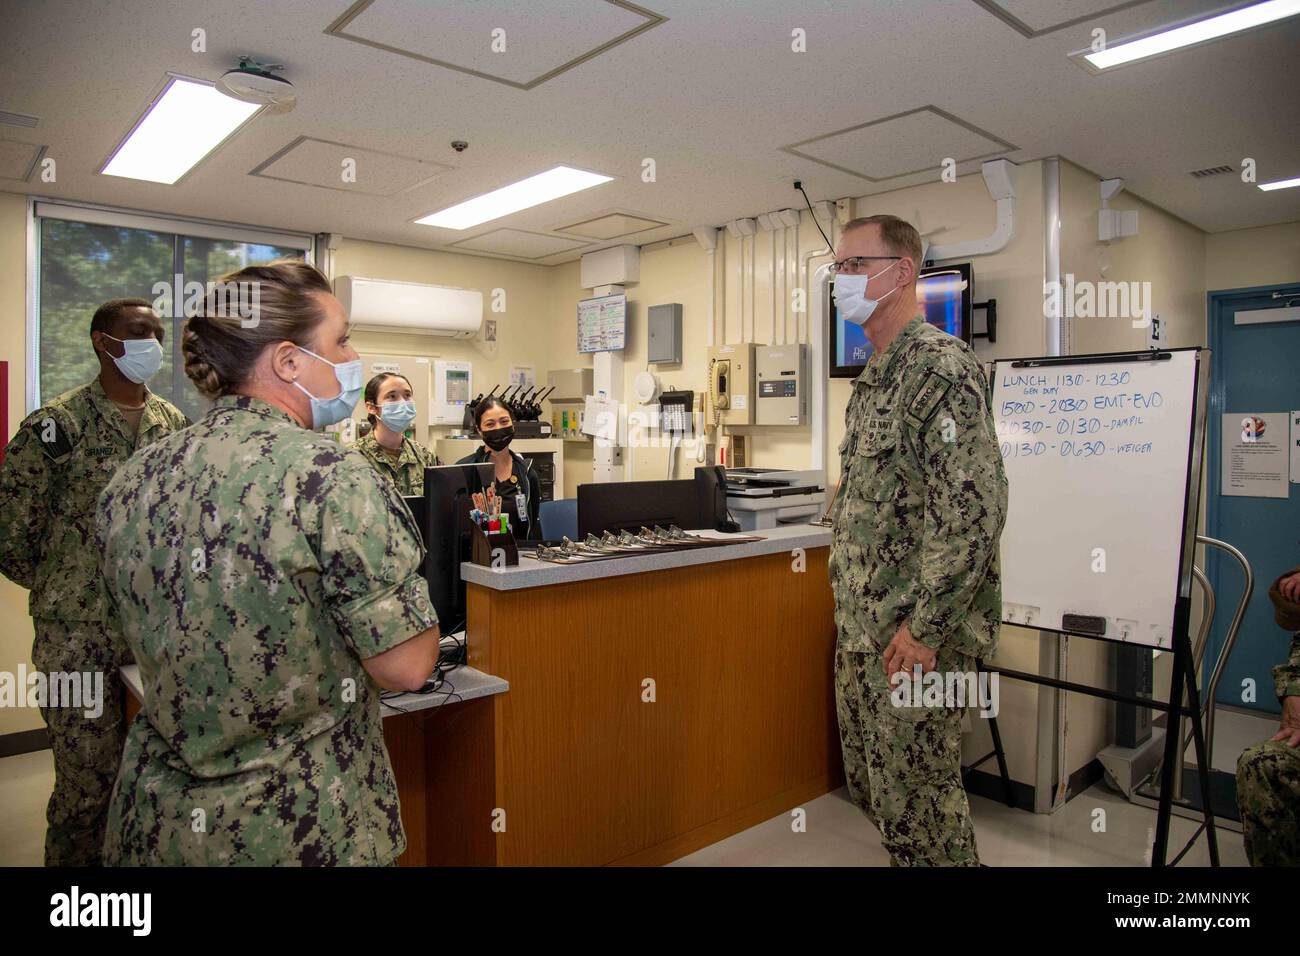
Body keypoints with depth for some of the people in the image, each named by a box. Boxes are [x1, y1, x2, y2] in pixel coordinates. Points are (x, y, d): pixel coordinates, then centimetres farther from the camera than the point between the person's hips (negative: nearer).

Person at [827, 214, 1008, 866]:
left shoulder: (939, 363, -15)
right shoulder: (875, 374, 15)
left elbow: (972, 506, -23)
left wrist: (925, 626, -22)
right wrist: (852, 606, 17)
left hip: (914, 636, -9)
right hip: (862, 627, 9)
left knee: (912, 796, 3)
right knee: (869, 782, 19)